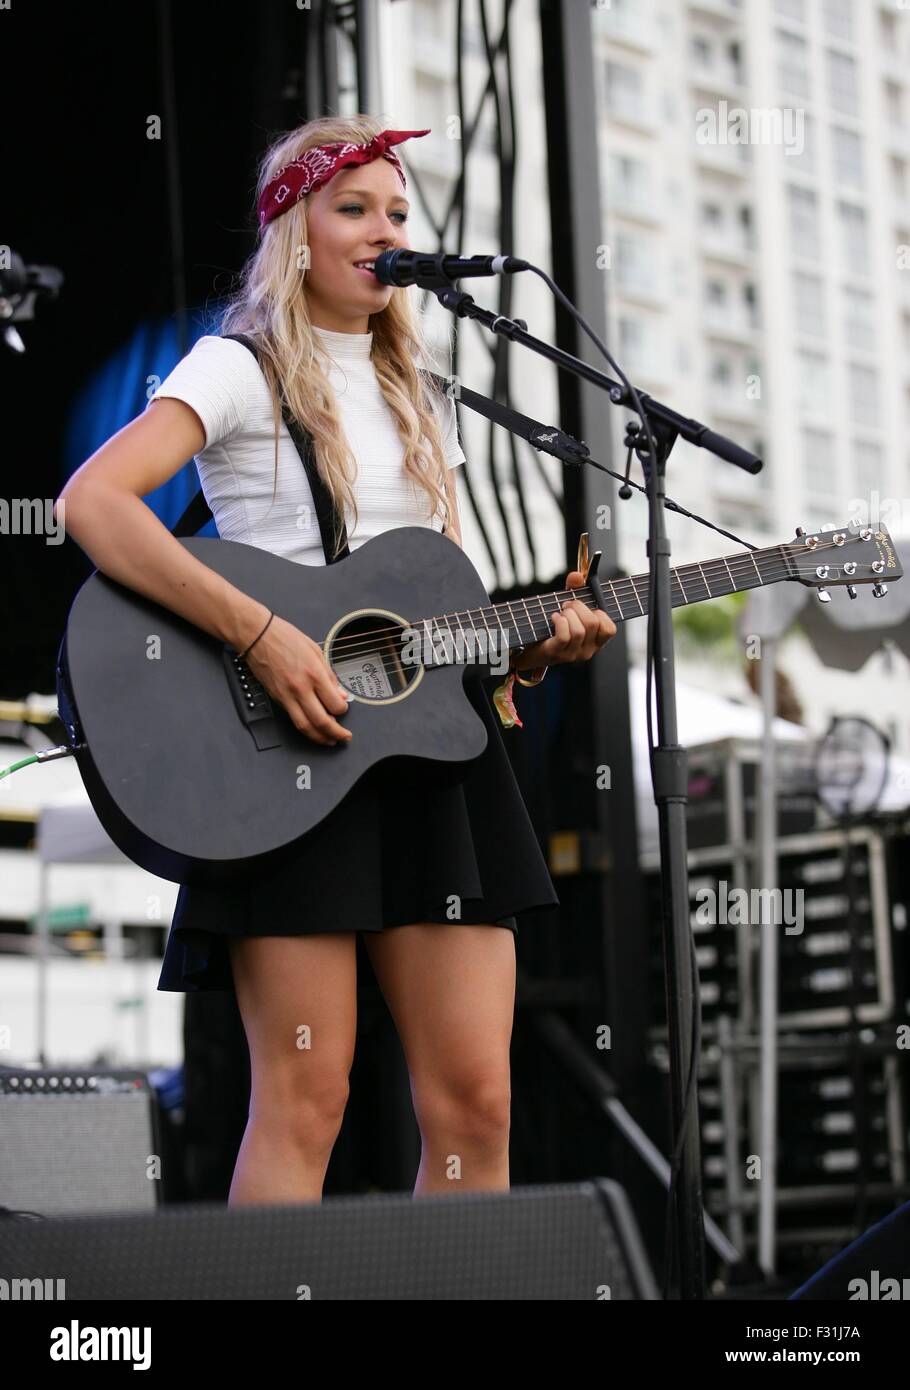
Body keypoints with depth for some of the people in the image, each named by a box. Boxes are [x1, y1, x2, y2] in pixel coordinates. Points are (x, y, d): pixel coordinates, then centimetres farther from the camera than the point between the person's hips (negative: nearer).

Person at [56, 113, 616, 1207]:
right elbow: (92, 502, -16)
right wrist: (259, 636, -23)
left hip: (429, 742, 6)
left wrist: (535, 643, 2)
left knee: (474, 1100, -1)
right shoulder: (241, 370, 1)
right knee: (304, 1104, -10)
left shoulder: (420, 404, 22)